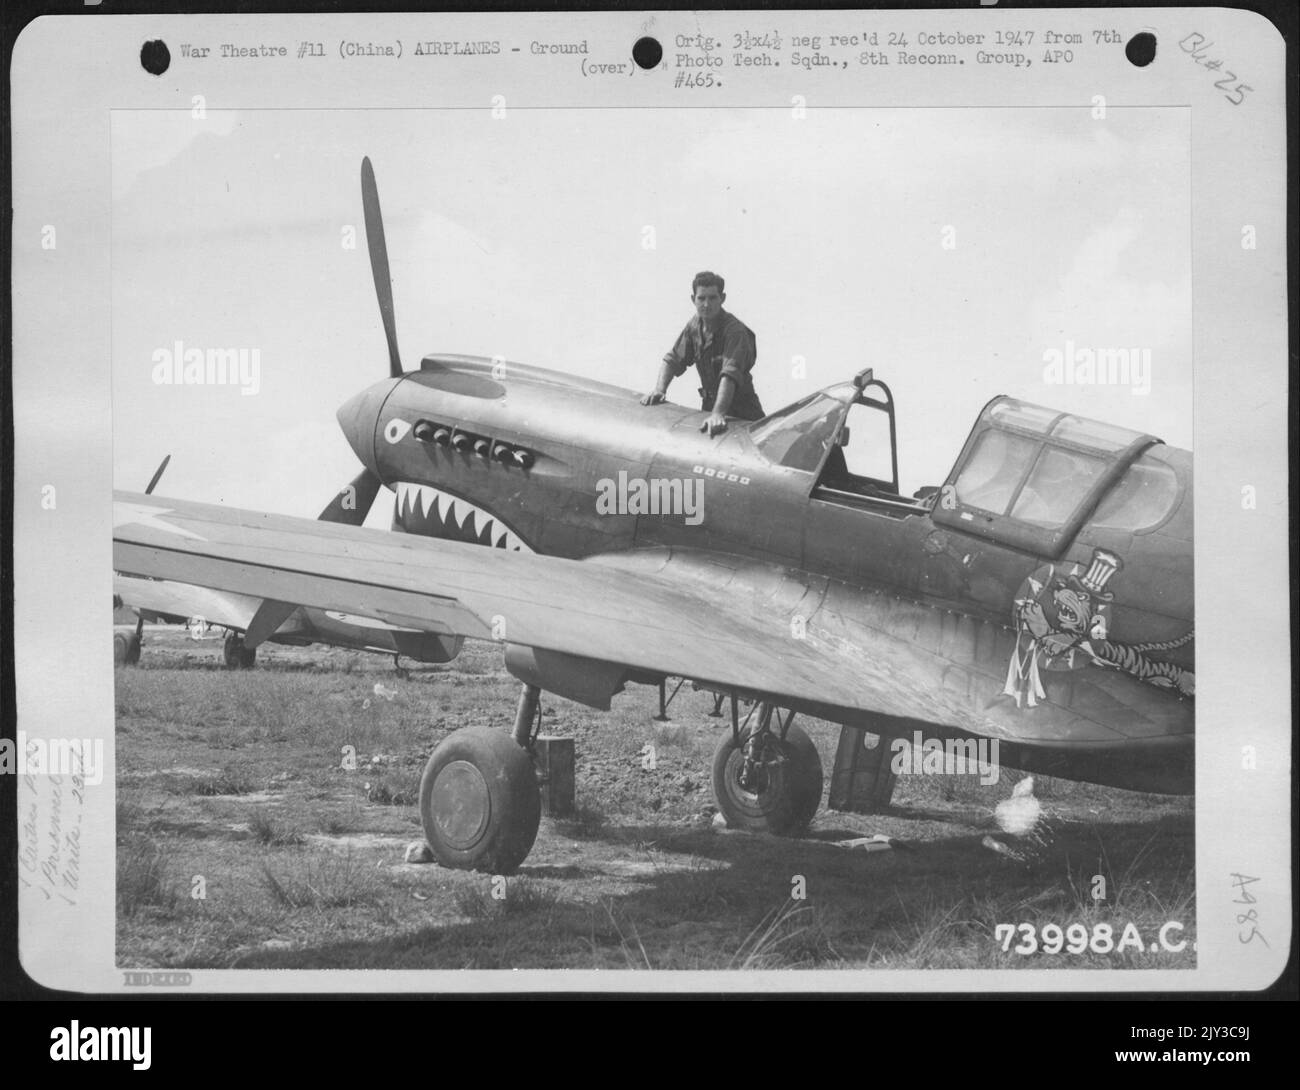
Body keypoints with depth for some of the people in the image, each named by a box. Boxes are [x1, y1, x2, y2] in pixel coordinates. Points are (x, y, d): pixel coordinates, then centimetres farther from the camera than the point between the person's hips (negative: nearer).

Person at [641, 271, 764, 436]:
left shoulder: (735, 331, -21)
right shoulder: (695, 325, 2)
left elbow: (730, 375, -34)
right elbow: (673, 359, 11)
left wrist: (718, 413, -46)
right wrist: (660, 389, -7)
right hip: (709, 404, 5)